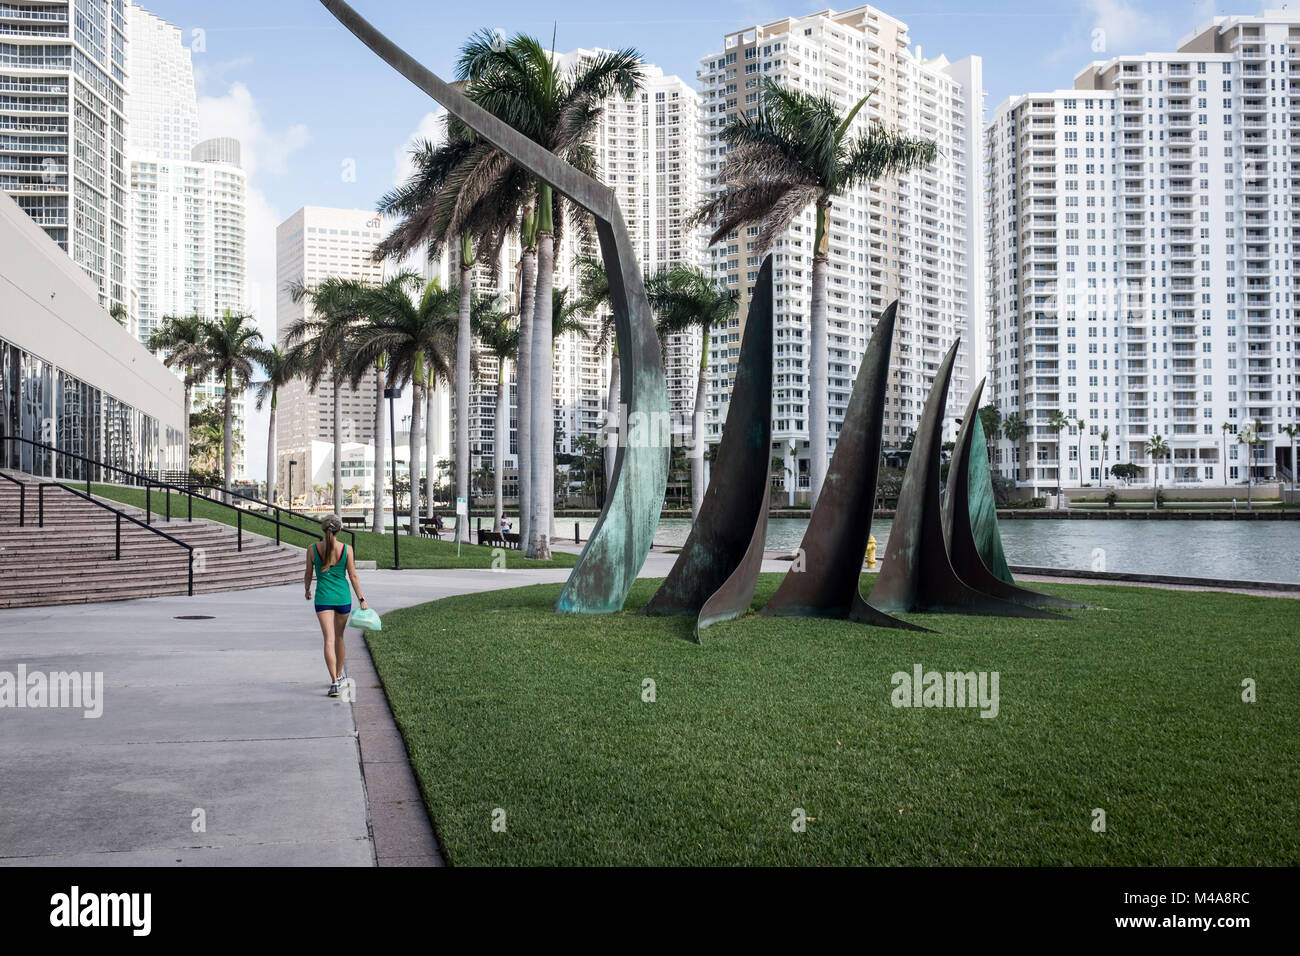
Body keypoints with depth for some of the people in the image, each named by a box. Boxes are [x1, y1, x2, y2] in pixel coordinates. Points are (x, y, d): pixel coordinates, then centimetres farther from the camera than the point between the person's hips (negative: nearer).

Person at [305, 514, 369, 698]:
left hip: (324, 598, -1)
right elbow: (353, 576, -3)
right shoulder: (346, 549, -6)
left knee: (329, 639, -5)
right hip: (343, 597, 1)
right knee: (339, 637, 19)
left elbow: (308, 575, 4)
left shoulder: (313, 549, -5)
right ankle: (339, 674, 34)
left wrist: (307, 590, 25)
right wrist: (361, 600, 3)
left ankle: (334, 682, -16)